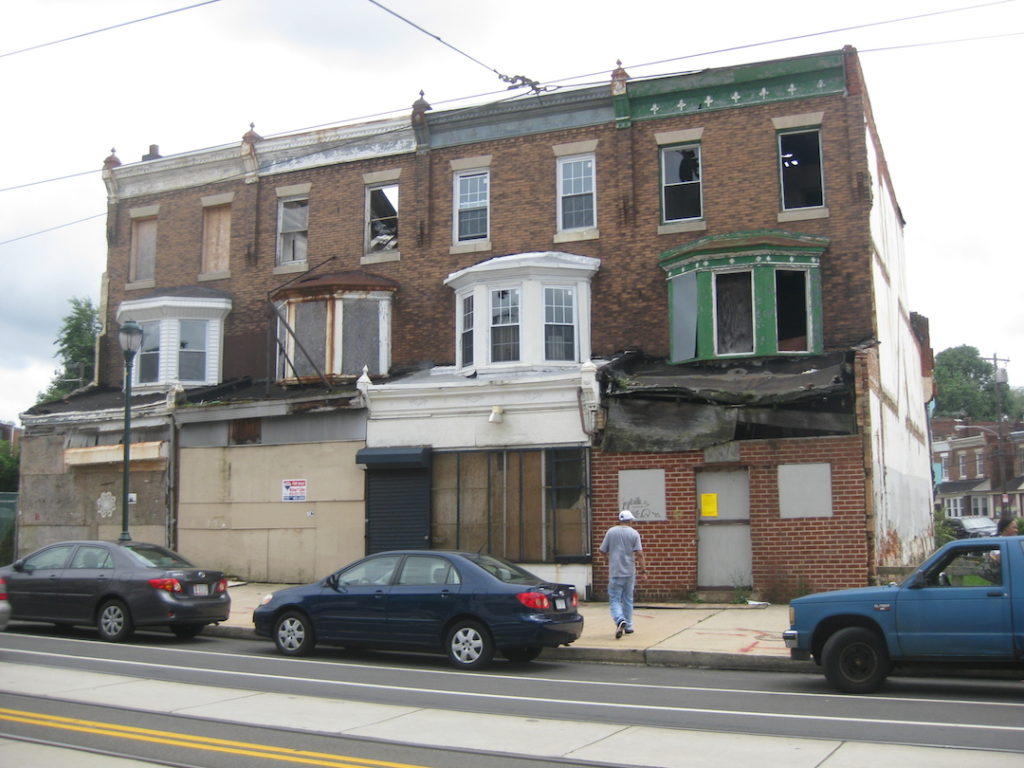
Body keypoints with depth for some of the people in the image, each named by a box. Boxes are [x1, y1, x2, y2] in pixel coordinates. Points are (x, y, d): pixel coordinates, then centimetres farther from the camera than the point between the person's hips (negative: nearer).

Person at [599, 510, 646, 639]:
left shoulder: (611, 531, 1)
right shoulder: (634, 533, -1)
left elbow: (602, 551, 6)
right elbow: (639, 554, -9)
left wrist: (606, 560, 25)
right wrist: (642, 569, -1)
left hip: (615, 572, -1)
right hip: (630, 571, 1)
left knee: (614, 599, -1)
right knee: (628, 600, 14)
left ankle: (620, 620, -26)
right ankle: (628, 627, 18)